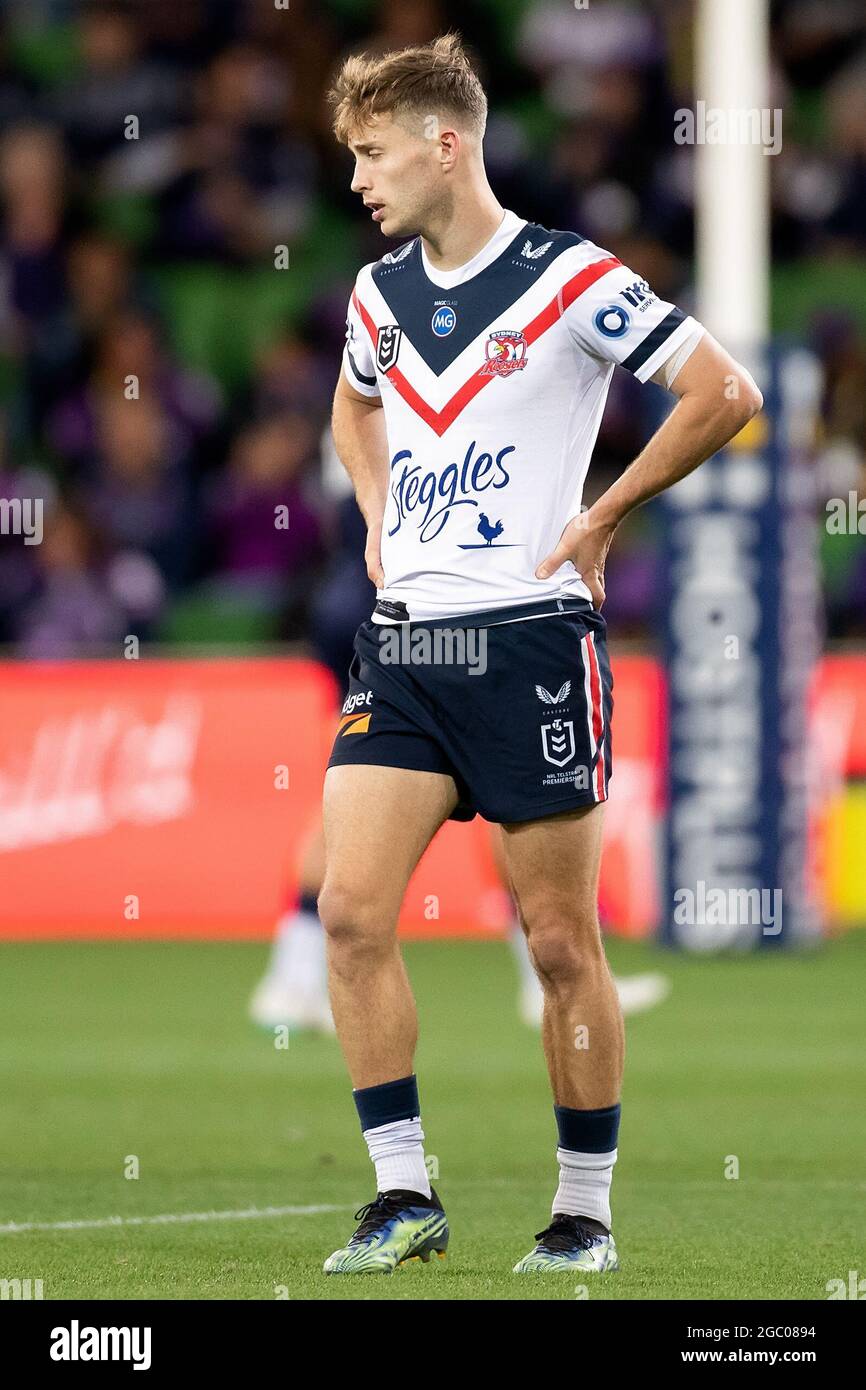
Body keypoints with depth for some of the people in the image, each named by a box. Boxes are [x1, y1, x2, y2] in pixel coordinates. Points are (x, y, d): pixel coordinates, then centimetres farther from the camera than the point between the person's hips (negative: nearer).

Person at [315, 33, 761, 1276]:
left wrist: (601, 517, -5)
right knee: (350, 909, -8)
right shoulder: (378, 295, 10)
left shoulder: (572, 283, -9)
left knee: (561, 942, 0)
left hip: (532, 642, -5)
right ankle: (406, 1196, 0)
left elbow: (726, 394, -7)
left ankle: (587, 1208, 13)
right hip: (403, 638, 5)